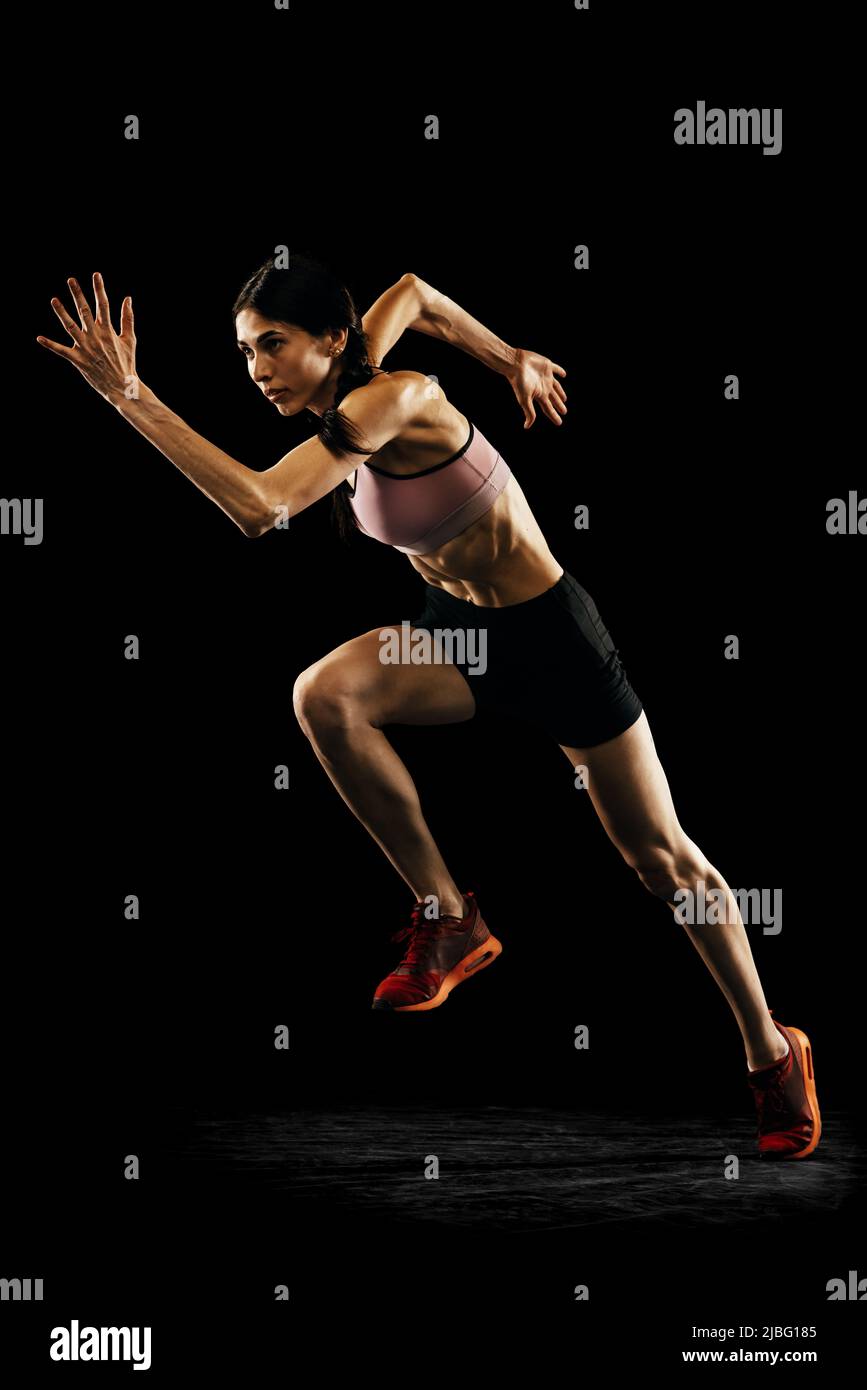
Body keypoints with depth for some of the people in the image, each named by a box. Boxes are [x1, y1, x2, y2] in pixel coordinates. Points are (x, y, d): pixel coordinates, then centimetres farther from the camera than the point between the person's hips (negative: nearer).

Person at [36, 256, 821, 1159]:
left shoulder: (391, 400, -28)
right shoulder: (341, 406, -4)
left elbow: (259, 508, -40)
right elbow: (412, 291, 15)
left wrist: (133, 398, -40)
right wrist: (509, 359, 19)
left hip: (550, 636, -7)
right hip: (458, 629, 7)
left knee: (660, 858, 4)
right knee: (322, 695, -22)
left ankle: (773, 1054, 24)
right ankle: (447, 922, -6)